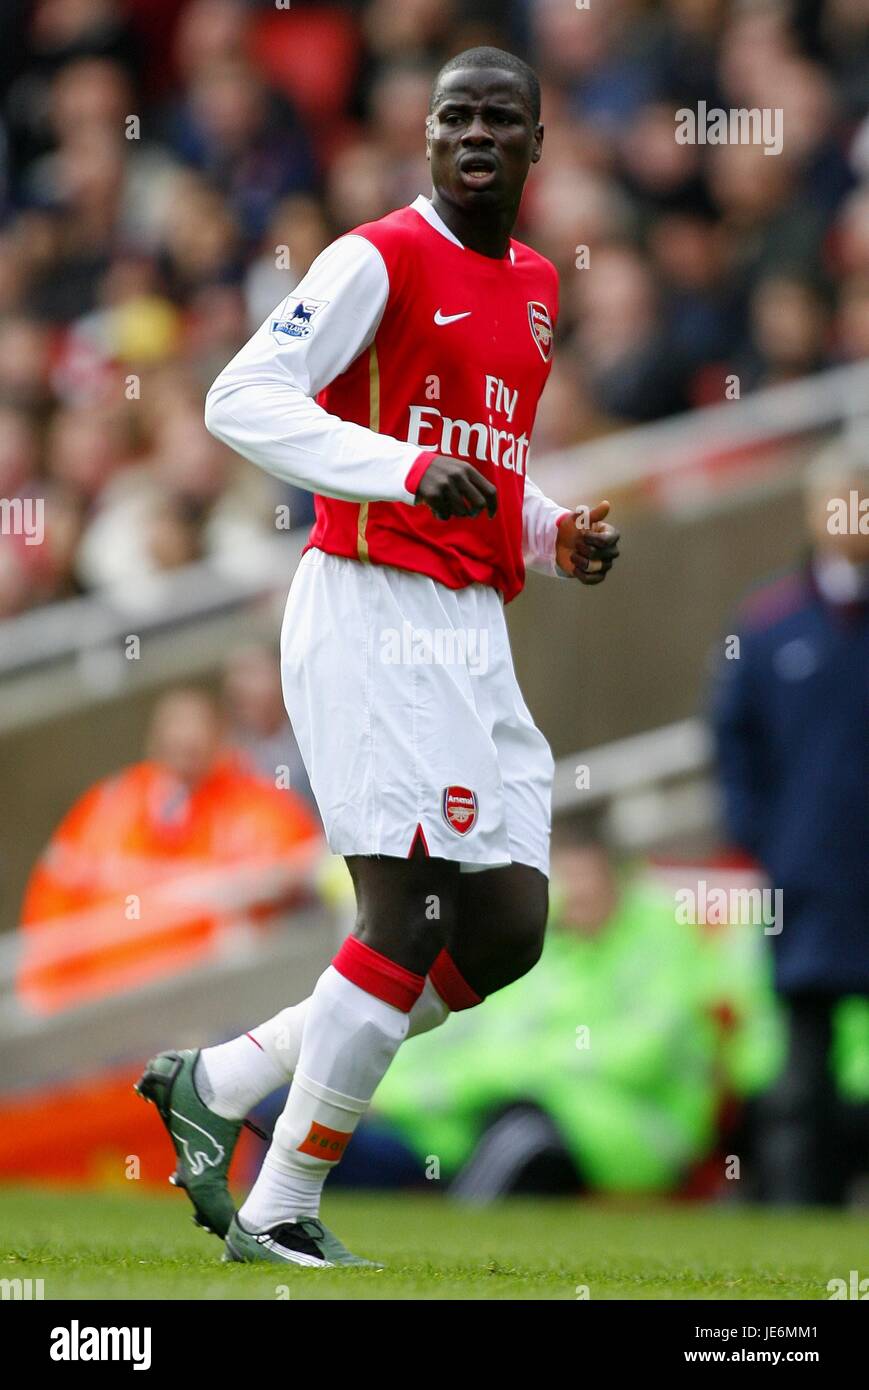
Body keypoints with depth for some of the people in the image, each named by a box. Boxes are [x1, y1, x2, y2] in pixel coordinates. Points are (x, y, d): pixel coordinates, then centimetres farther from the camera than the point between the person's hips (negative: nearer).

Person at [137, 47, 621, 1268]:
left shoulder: (534, 287, 17)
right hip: (374, 610, -8)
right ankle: (279, 1216, -4)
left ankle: (219, 1082, 14)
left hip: (471, 631, 8)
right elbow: (242, 399, -16)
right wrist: (407, 470, -26)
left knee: (506, 934, 5)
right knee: (408, 917, -13)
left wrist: (555, 538, 11)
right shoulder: (382, 259, -7)